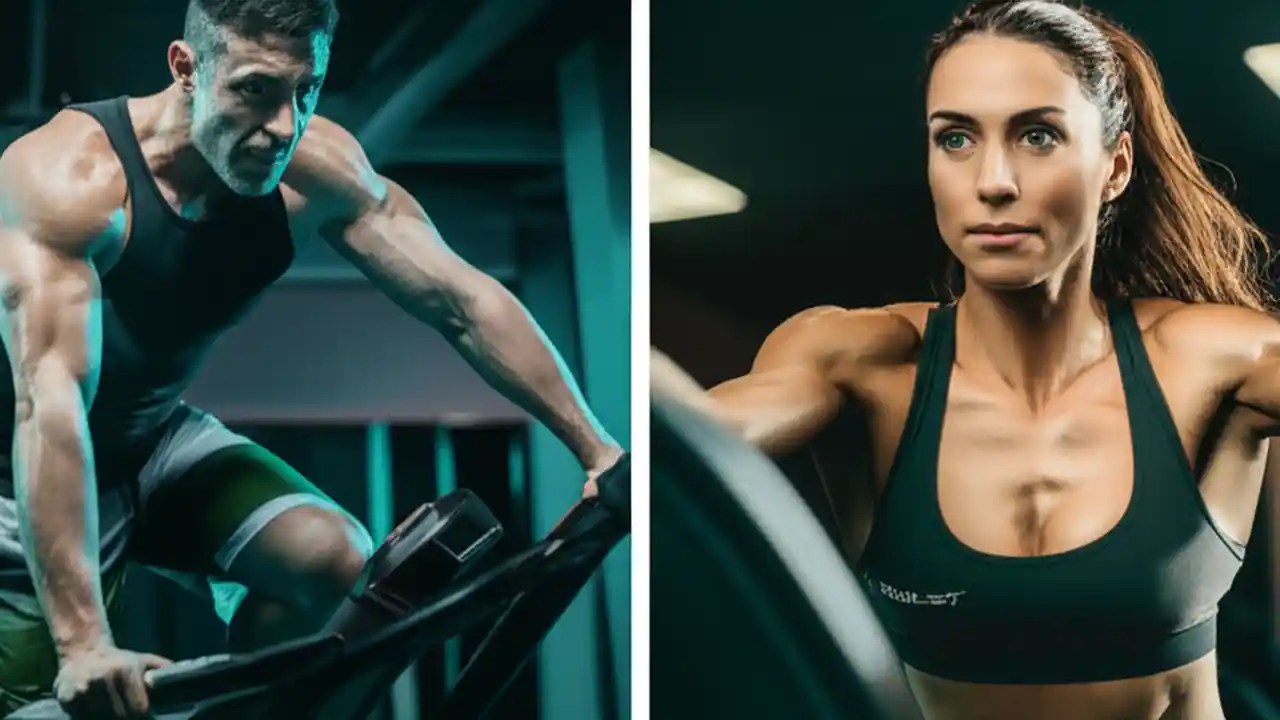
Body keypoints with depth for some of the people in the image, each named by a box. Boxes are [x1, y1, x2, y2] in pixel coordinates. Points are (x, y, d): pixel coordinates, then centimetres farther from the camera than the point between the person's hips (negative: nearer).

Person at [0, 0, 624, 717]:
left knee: (336, 559, -15)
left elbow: (466, 302, -12)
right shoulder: (69, 175, -32)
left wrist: (601, 451, -19)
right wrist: (84, 641, -51)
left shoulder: (316, 166, -16)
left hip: (153, 440, 5)